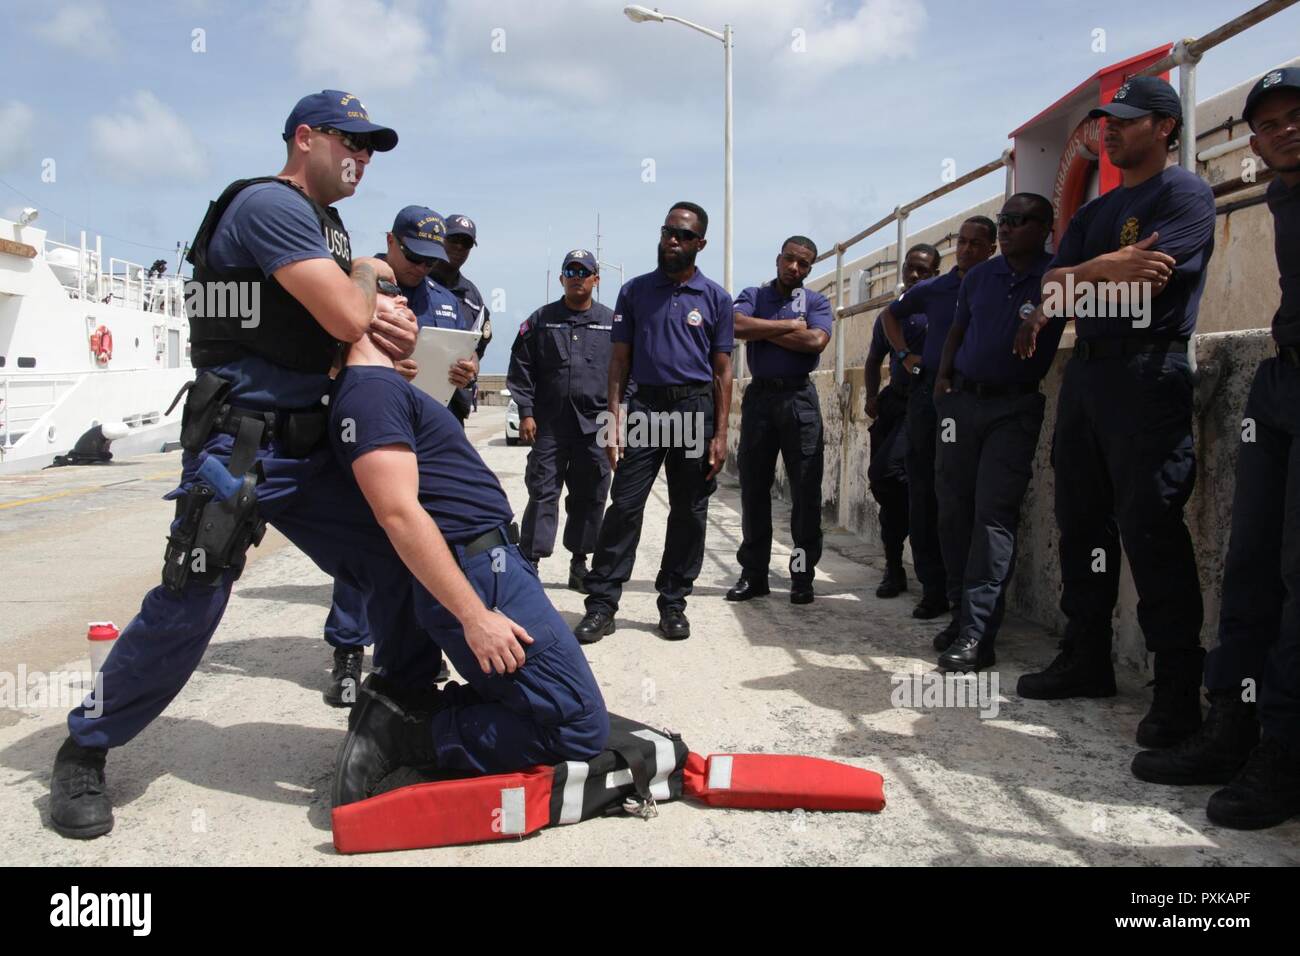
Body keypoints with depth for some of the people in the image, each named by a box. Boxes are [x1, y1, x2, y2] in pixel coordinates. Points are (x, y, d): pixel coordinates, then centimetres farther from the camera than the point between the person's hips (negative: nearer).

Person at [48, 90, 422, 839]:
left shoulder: (328, 227, 18)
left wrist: (383, 327, -3)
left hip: (310, 445, 9)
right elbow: (345, 316, -22)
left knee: (400, 564, 5)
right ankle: (85, 752, 16)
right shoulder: (270, 204, -12)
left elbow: (336, 334, 19)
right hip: (238, 446, -9)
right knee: (188, 608, -6)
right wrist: (366, 274, 0)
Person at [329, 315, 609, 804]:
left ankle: (400, 711, 9)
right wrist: (474, 616, -23)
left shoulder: (380, 385, 18)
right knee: (580, 728, -8)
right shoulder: (370, 389, -13)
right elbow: (399, 513, -22)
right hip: (483, 578, -10)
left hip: (491, 566, 11)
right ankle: (409, 734, -6)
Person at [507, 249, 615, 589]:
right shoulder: (541, 320, 7)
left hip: (596, 424, 1)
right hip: (549, 423, -1)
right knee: (542, 492, -2)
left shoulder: (611, 322, 9)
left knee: (590, 497, 7)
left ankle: (579, 562, 19)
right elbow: (521, 369, 5)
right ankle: (530, 560, 1)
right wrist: (526, 413, -2)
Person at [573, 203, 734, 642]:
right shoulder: (635, 291, 8)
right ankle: (601, 603, 0)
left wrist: (720, 434, -2)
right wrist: (613, 421, -2)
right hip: (644, 406, 0)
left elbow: (722, 370, 5)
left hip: (695, 408, 1)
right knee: (624, 505, -5)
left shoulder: (716, 298, 7)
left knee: (689, 512, 5)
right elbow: (619, 360, 8)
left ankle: (673, 602, 16)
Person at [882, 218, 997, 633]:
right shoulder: (933, 289, 14)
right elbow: (889, 315, 29)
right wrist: (904, 354, 15)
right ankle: (933, 591, 17)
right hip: (926, 395, 5)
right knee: (922, 501, 7)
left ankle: (961, 606, -7)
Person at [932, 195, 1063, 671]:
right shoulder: (978, 277, 12)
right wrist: (943, 375, 7)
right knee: (952, 505, 6)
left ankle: (976, 632, -13)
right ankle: (968, 606, 22)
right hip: (962, 399, 5)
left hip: (1015, 407, -5)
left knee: (994, 512, -12)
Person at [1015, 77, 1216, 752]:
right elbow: (1052, 285, 11)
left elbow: (1141, 285, -15)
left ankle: (1178, 691, -5)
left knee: (1150, 529, -11)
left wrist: (1074, 281, -2)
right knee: (1081, 520, 9)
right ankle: (1086, 661, 19)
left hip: (1147, 373, -8)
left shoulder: (1185, 194, -2)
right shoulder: (1095, 212, 23)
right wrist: (1106, 266, -7)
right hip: (1086, 369, 8)